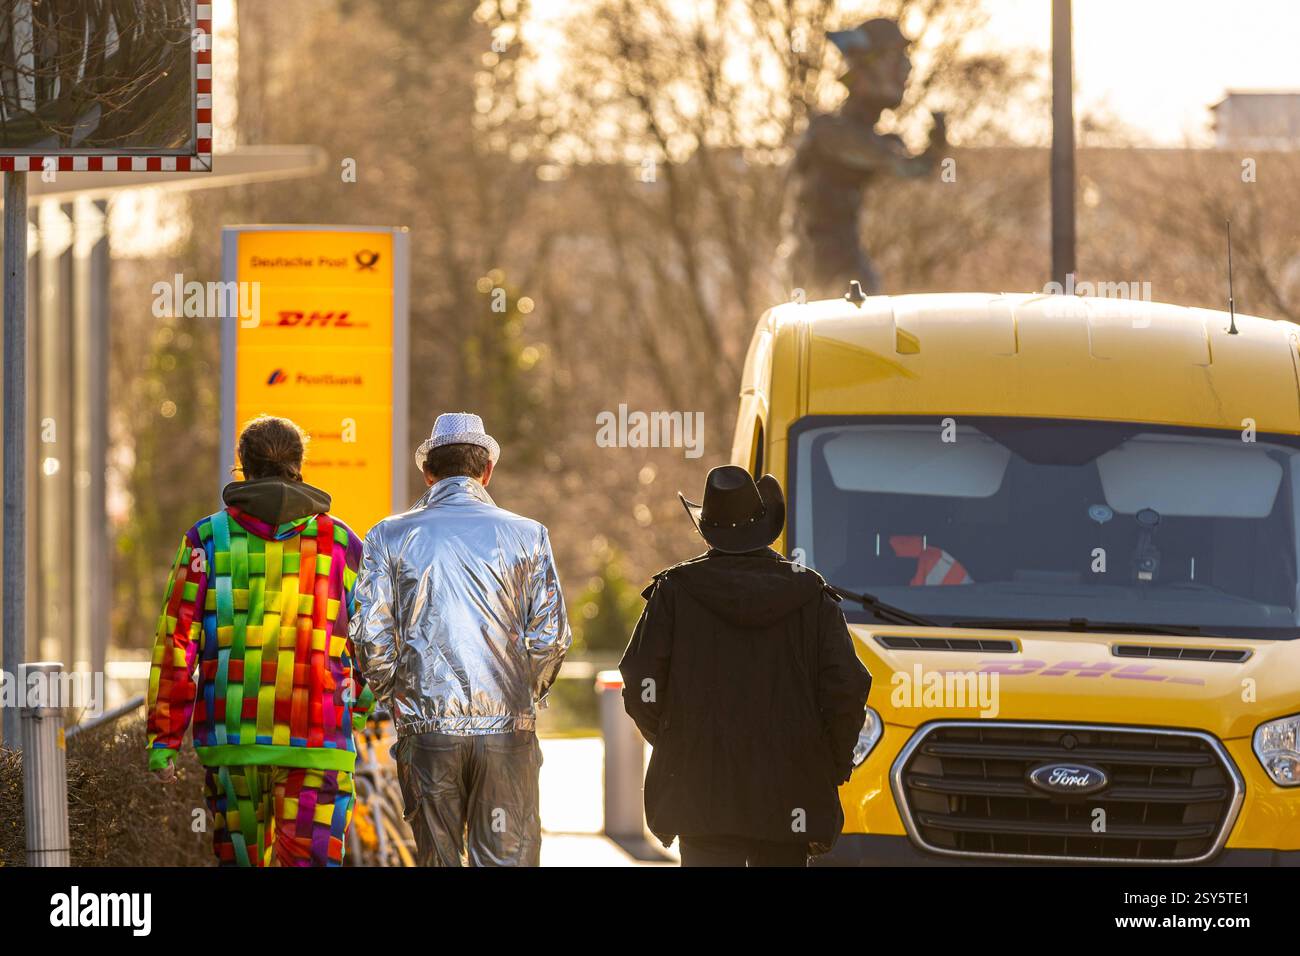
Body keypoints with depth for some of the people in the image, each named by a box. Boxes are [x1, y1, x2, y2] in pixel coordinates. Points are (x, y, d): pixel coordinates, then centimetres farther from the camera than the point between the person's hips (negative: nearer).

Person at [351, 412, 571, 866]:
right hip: (507, 727, -1)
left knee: (437, 857, 9)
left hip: (426, 727, 1)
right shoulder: (526, 535, 2)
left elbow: (372, 638, -3)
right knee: (507, 859, 0)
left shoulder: (390, 537, 2)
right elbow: (549, 637, 1)